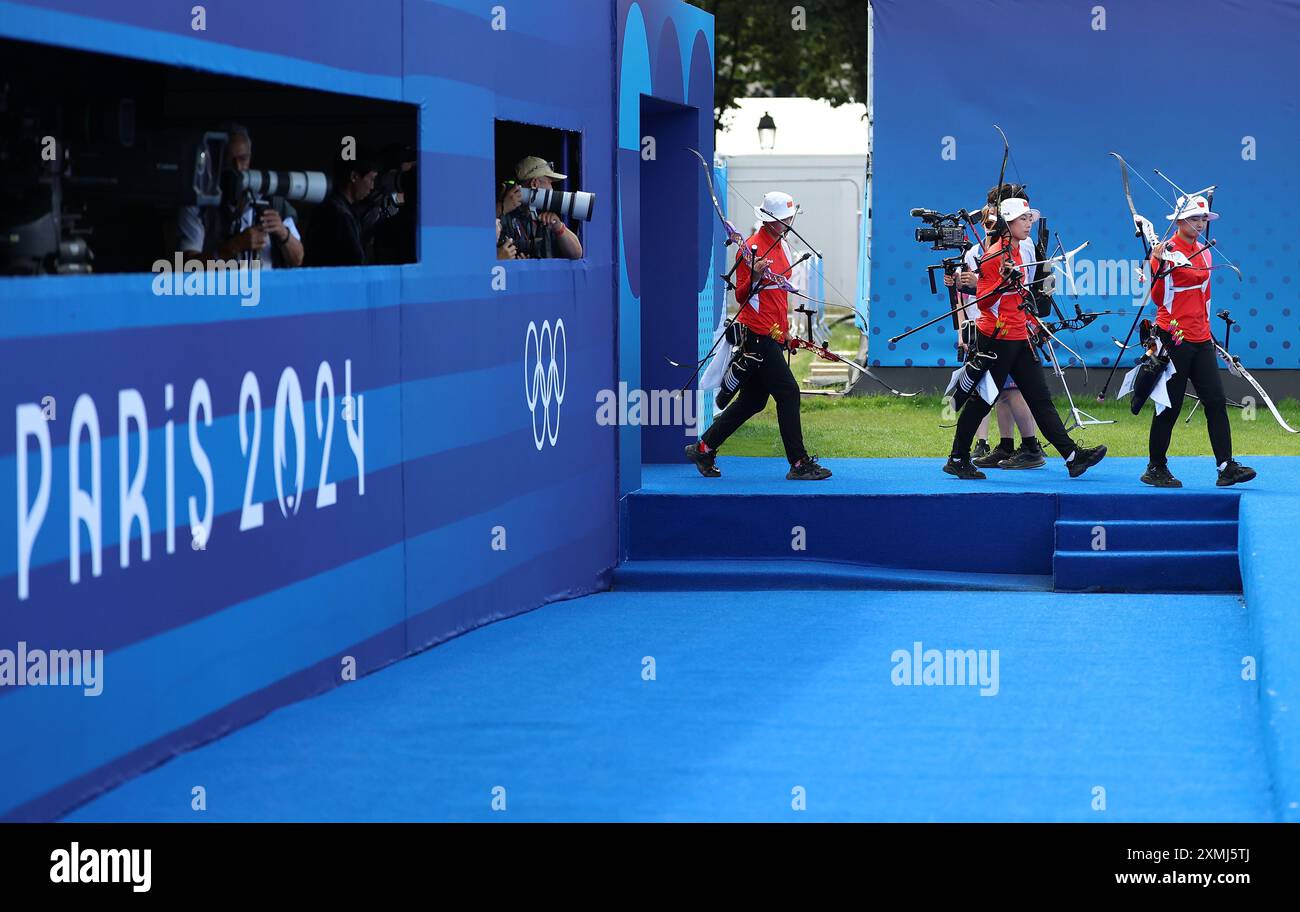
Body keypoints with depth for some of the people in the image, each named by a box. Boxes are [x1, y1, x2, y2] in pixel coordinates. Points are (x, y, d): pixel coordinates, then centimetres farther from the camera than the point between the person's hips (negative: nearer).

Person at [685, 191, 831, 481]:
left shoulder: (783, 245, 15)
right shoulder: (752, 248, -11)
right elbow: (741, 297, -11)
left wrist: (786, 328, 26)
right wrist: (754, 277, -30)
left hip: (773, 335, 9)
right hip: (756, 334, -9)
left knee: (753, 401, 11)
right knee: (788, 392, -11)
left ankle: (703, 449, 20)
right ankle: (799, 464, -8)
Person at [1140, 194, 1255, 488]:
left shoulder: (1203, 251, 15)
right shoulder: (1167, 251, -9)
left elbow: (1201, 276, 2)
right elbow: (1158, 298, -14)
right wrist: (1159, 264, -27)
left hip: (1201, 339, 7)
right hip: (1174, 338, -7)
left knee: (1216, 401, -1)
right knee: (1170, 406, -1)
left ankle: (1226, 466, -3)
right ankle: (1155, 468, 11)